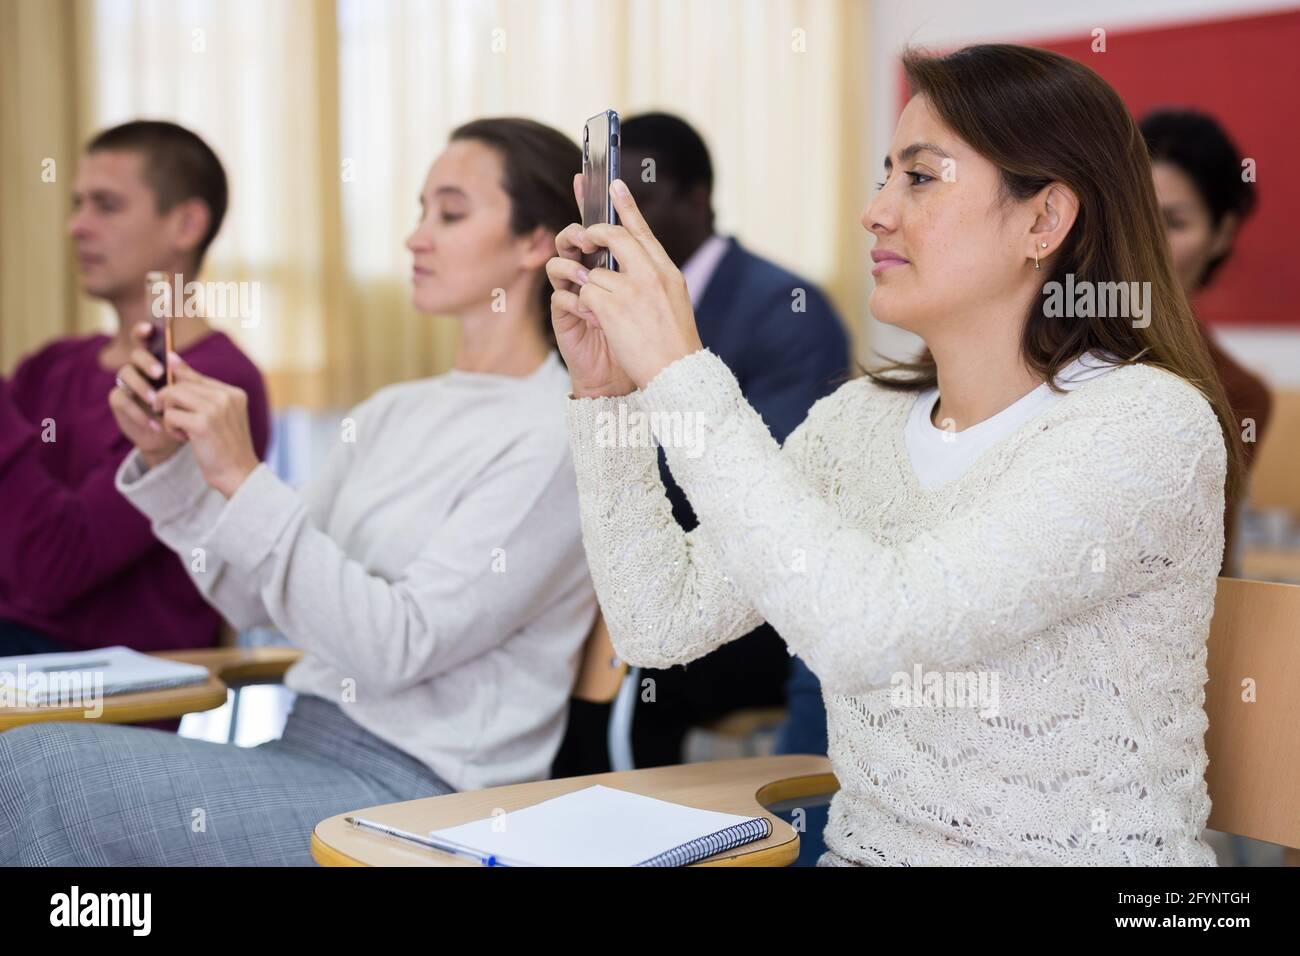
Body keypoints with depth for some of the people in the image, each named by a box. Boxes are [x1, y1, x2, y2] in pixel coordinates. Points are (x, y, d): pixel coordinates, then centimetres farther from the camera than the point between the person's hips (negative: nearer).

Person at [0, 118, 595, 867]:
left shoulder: (559, 438, -10)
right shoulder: (393, 412, 14)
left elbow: (400, 647, -18)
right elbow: (257, 598, 14)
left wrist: (243, 481, -20)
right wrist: (166, 461, 0)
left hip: (411, 791, -7)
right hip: (305, 748, 7)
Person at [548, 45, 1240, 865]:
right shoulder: (859, 419, 5)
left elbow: (873, 634, -26)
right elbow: (662, 622, 2)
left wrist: (682, 374, -24)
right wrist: (607, 391, -5)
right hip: (866, 847, 5)